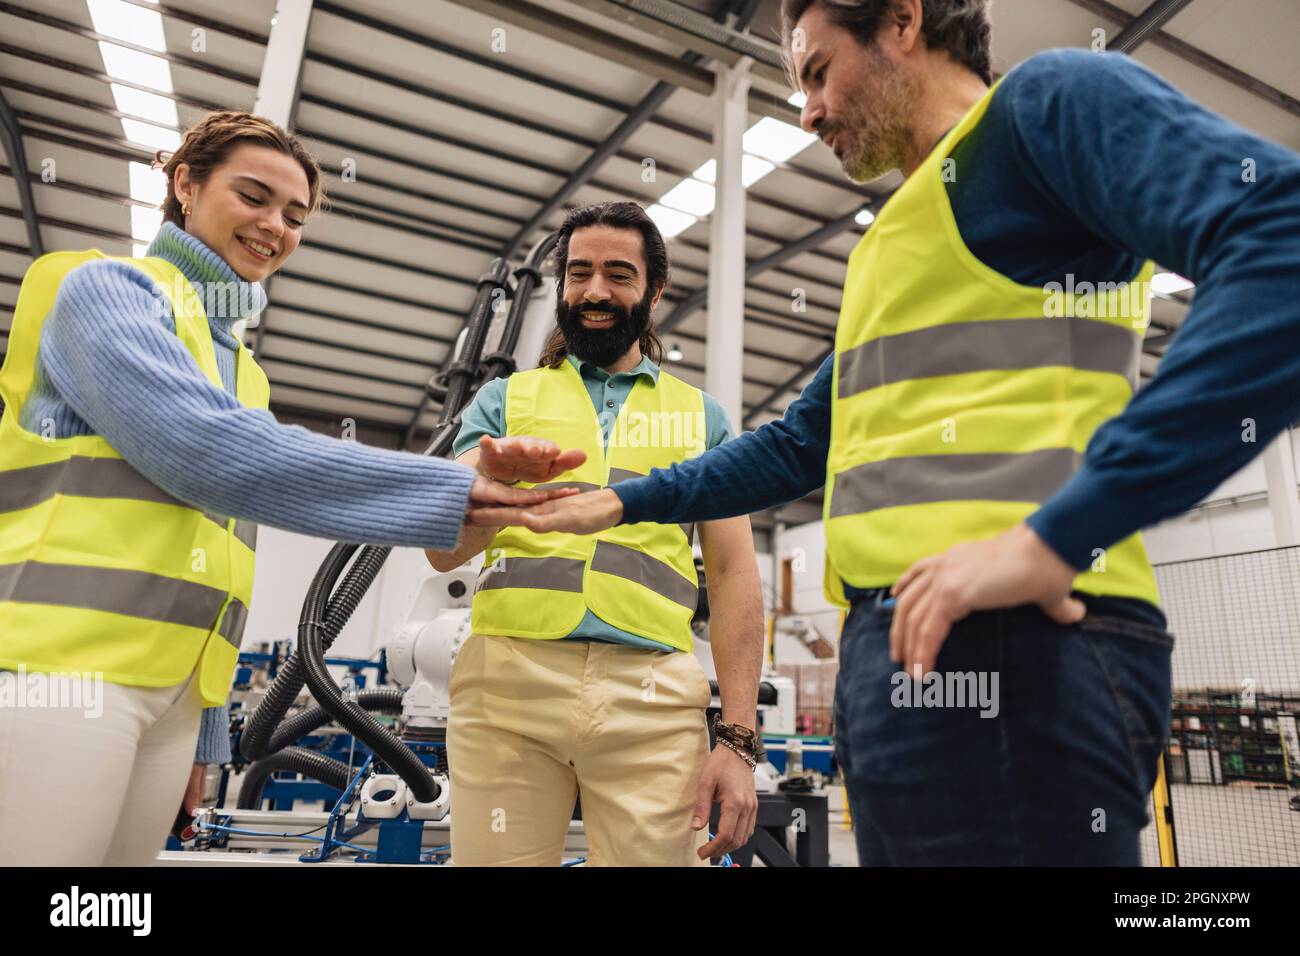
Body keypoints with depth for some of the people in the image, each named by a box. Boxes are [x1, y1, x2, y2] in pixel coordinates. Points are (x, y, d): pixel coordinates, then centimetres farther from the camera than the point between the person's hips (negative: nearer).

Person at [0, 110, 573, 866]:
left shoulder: (241, 370, 19)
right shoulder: (106, 288, -2)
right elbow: (204, 450, -18)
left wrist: (198, 729, 18)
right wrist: (455, 488, -20)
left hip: (175, 689, 7)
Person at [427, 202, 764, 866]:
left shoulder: (702, 416, 14)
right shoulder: (506, 399, 14)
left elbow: (732, 576, 8)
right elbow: (444, 550, 3)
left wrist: (737, 739, -1)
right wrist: (492, 482, -21)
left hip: (653, 694, 0)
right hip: (508, 684, 1)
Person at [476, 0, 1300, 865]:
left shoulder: (1045, 102, 2)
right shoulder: (898, 242, 27)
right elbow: (799, 445, 29)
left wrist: (1053, 537, -22)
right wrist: (622, 503, 26)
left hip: (1009, 642, -9)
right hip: (906, 646, 9)